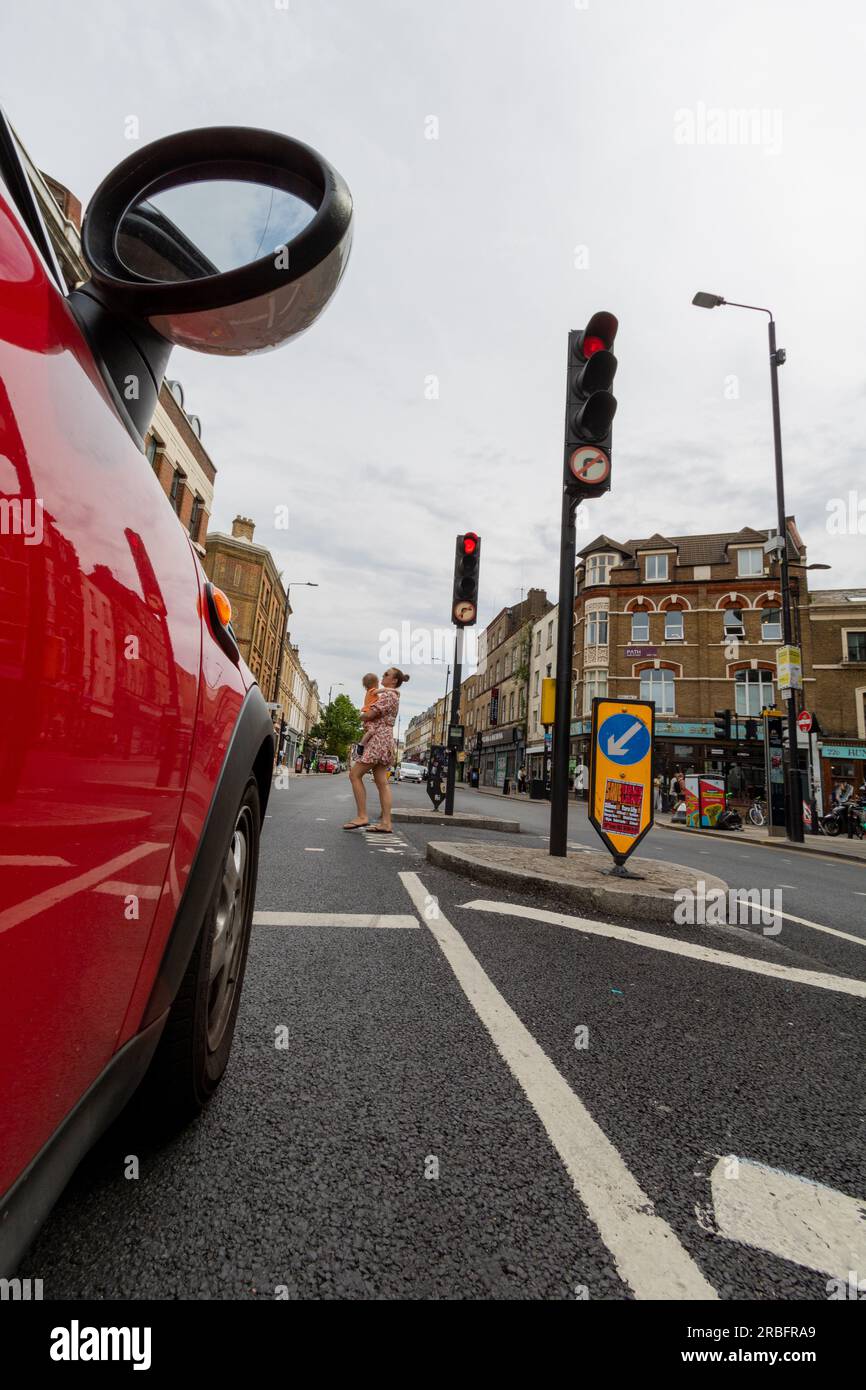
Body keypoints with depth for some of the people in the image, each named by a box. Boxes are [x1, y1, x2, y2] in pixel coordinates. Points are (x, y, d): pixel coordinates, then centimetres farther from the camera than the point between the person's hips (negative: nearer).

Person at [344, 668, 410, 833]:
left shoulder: (388, 695, -9)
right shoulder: (392, 695, 22)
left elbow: (369, 715, -16)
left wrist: (361, 715, 5)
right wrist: (366, 715, 7)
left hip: (379, 738, -10)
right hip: (382, 740, 10)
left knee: (355, 775, -8)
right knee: (382, 782, 3)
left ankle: (362, 816, -10)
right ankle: (386, 823, 0)